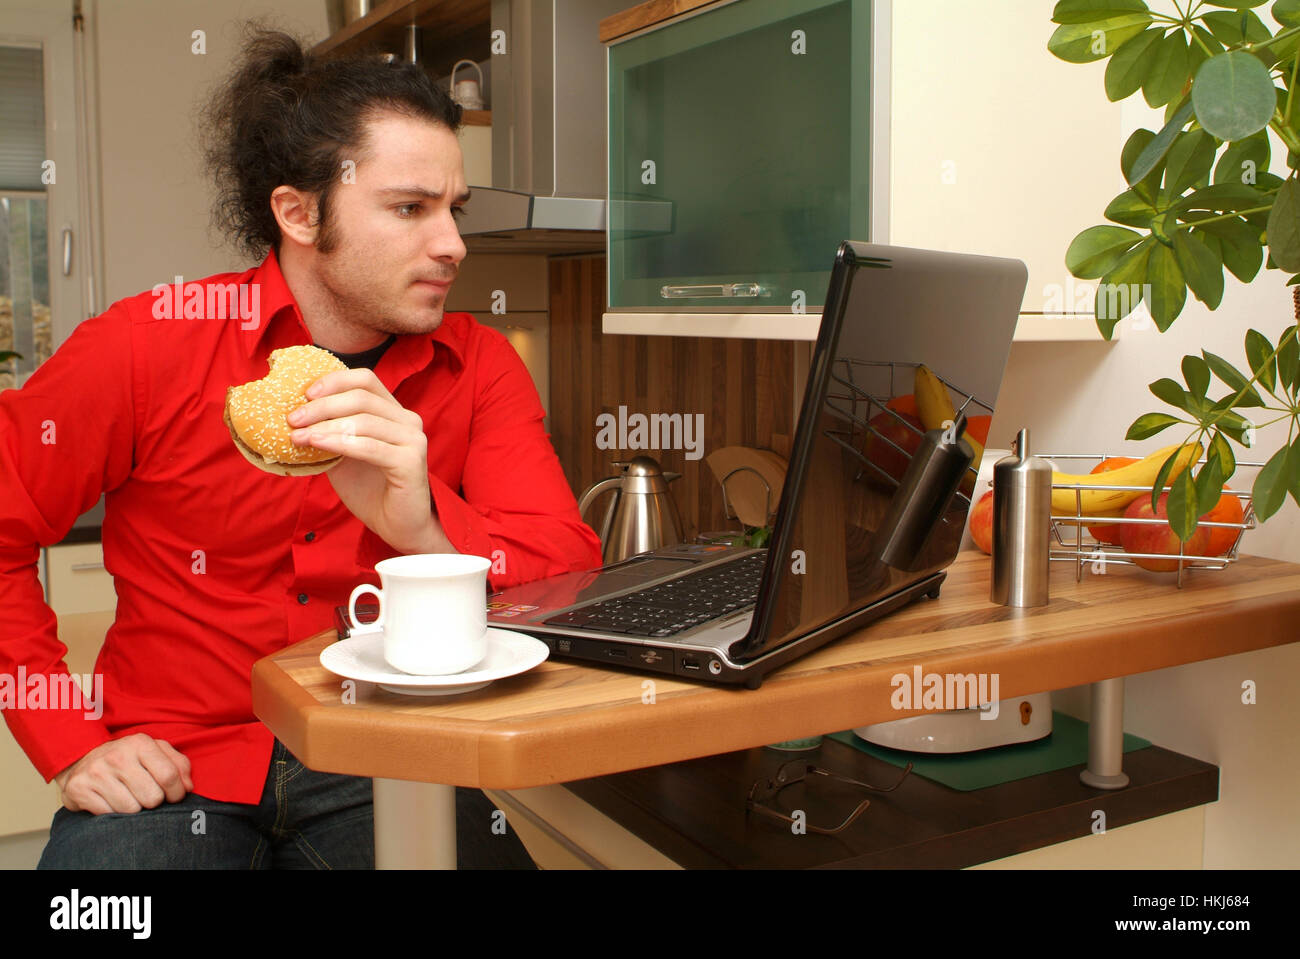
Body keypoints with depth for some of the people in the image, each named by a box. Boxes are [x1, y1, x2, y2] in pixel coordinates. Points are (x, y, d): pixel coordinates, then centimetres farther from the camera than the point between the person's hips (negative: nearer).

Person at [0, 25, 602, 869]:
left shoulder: (479, 365, -2)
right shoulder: (151, 344, -6)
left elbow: (569, 568, -11)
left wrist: (425, 527, -31)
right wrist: (70, 746, -6)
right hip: (175, 769, -1)